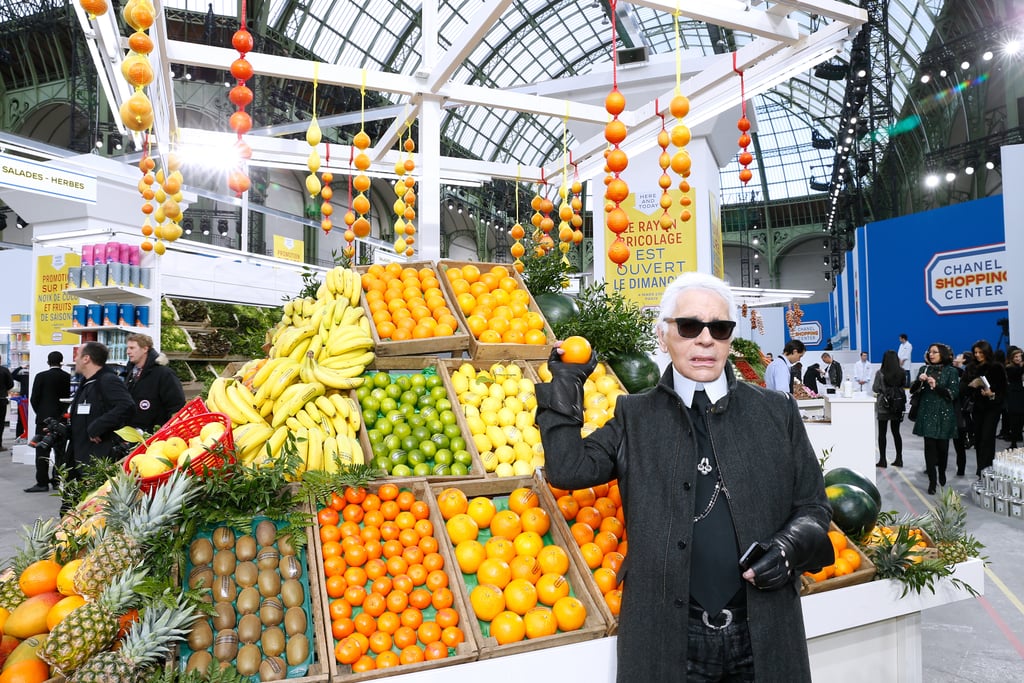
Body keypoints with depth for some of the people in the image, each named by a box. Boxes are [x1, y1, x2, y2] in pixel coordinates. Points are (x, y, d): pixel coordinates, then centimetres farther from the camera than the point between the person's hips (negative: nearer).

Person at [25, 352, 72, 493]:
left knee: (42, 451, 1)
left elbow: (33, 399, -5)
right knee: (60, 451, 9)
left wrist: (39, 412, 10)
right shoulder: (68, 377, -2)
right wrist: (63, 412, 13)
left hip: (44, 419, -2)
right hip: (62, 419, 3)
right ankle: (57, 480, 12)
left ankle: (42, 483, 0)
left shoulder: (41, 376, -6)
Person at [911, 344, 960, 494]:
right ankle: (932, 481, -1)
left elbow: (954, 393, -9)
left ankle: (942, 472, 33)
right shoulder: (925, 369, 8)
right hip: (927, 414, 2)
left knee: (942, 445, 6)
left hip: (944, 414, -2)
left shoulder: (950, 371, -1)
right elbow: (912, 390, 6)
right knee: (929, 446, -4)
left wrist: (936, 386, -21)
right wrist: (919, 381, -13)